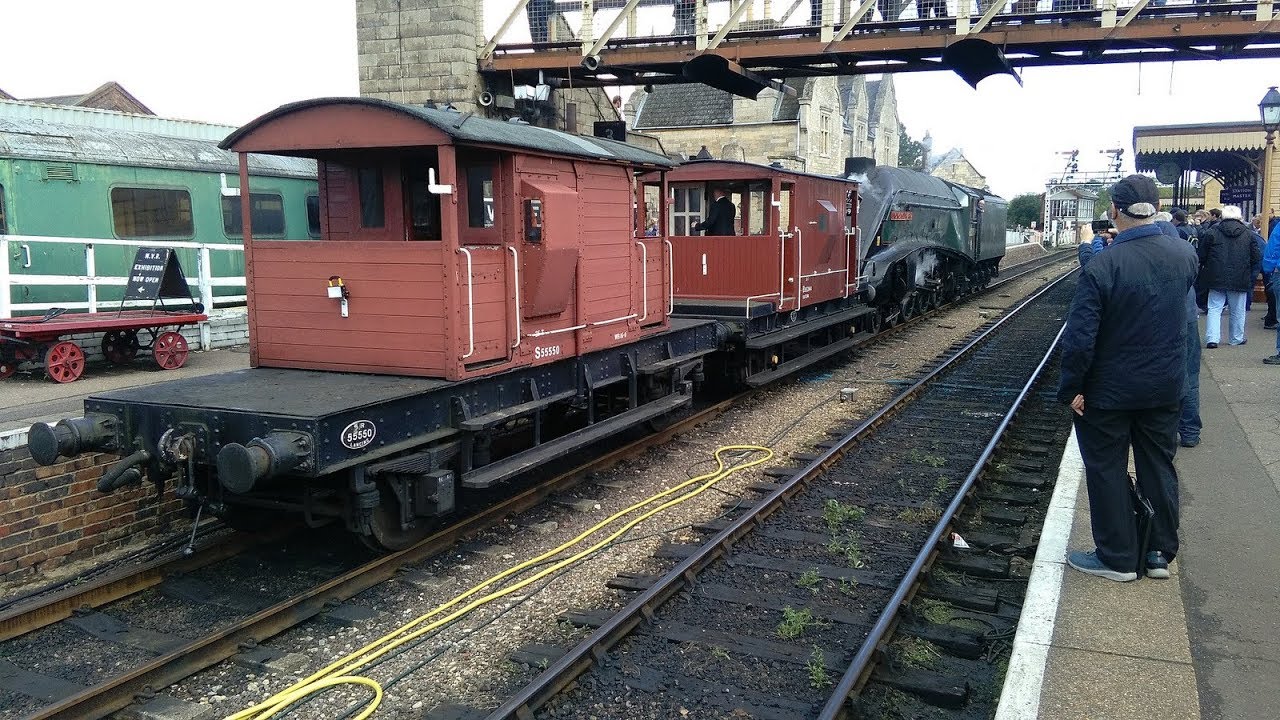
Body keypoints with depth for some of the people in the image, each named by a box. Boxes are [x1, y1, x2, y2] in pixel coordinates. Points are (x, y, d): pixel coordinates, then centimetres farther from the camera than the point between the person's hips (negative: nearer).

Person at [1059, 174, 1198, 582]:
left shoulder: (1102, 266, -23)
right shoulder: (1185, 255, -5)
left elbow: (1080, 336, -22)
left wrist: (1072, 388, -12)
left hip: (1109, 391, -5)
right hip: (1165, 386, 5)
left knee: (1107, 471, 9)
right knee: (1159, 466, 18)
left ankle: (1117, 558, 19)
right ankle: (1161, 553, 28)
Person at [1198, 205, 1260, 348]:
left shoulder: (1212, 232, -4)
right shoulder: (1248, 234, 0)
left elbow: (1201, 256, -1)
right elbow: (1256, 258, 2)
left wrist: (1204, 268, 16)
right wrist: (1247, 270, 19)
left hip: (1216, 278, -1)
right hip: (1239, 279, 1)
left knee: (1214, 308, 3)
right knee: (1237, 311, 13)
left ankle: (1212, 338, -7)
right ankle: (1237, 338, 23)